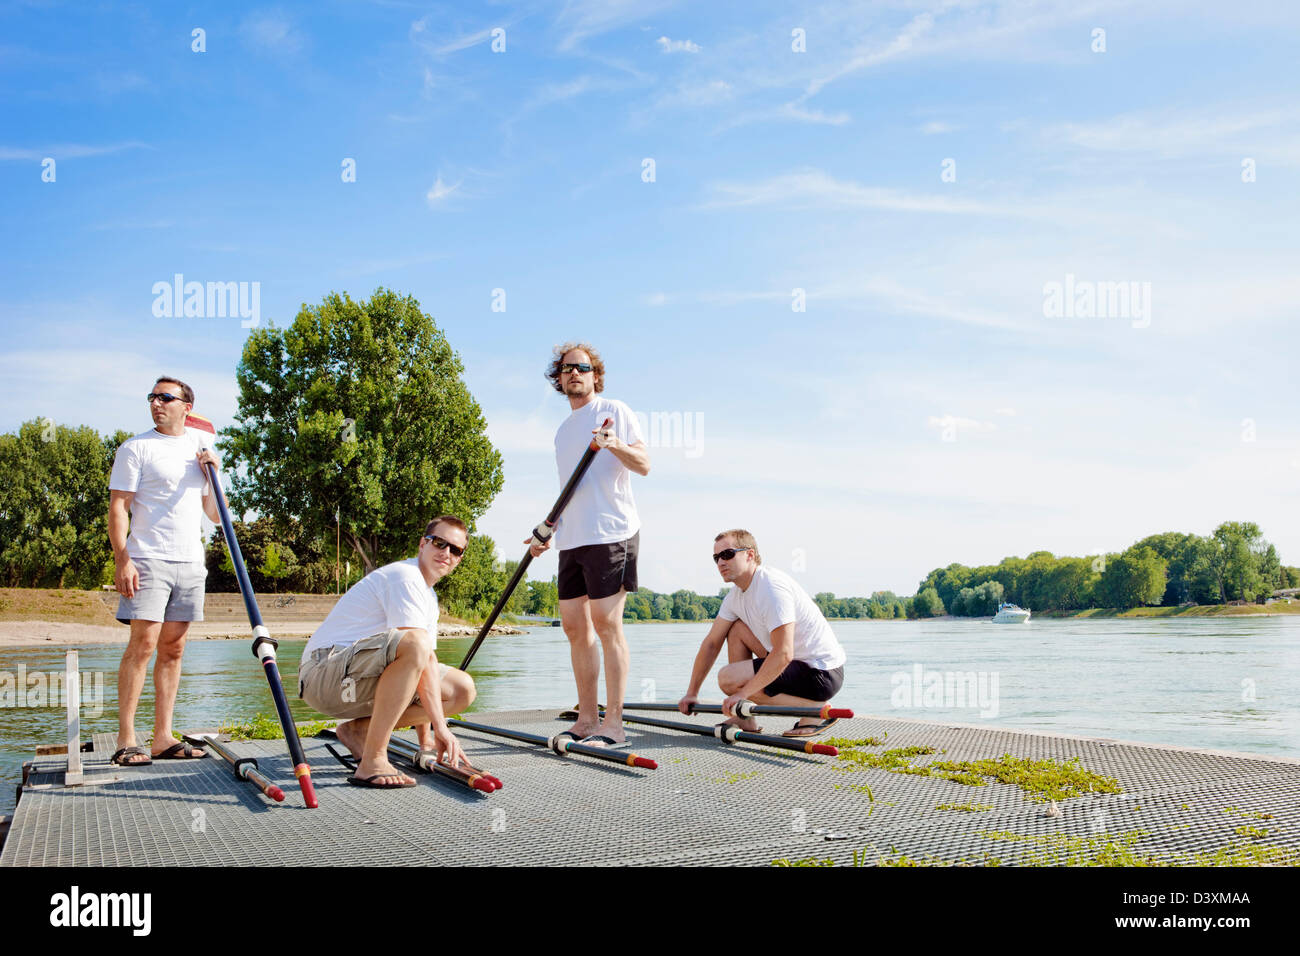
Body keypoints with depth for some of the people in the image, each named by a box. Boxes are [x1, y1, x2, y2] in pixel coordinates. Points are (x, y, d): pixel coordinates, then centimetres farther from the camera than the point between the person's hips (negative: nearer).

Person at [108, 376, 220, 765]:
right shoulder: (136, 448, 2)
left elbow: (215, 514, 19)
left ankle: (163, 738, 9)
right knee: (143, 644, -12)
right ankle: (126, 740, -8)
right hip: (148, 559, -5)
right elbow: (118, 507, -5)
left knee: (173, 649, 5)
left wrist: (213, 474, 3)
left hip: (190, 562, 5)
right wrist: (122, 560, -16)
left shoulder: (201, 445, 17)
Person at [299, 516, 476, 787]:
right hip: (324, 674, -10)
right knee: (414, 643, -36)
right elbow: (422, 655, -21)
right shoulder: (405, 576, -13)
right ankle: (372, 761, -31)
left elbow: (425, 664, 17)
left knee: (463, 689, -1)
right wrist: (440, 727, -22)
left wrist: (426, 740, 12)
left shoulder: (429, 596, 18)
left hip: (363, 678, 10)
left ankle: (360, 729, 3)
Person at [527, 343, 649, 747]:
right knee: (575, 627, 6)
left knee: (606, 623, -10)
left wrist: (616, 444, -24)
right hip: (572, 539, 8)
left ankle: (613, 723, -6)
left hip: (610, 532, -7)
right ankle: (586, 720, 13)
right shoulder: (563, 430, 23)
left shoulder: (614, 411, 2)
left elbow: (644, 464, -7)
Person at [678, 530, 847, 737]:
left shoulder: (772, 587, -23)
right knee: (736, 630, 12)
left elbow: (783, 654, -29)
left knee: (728, 678, -18)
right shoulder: (736, 595, 8)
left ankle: (814, 709, -9)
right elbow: (711, 644, 16)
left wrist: (743, 693, -26)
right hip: (799, 661, 10)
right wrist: (691, 693, 15)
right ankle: (745, 719, 11)